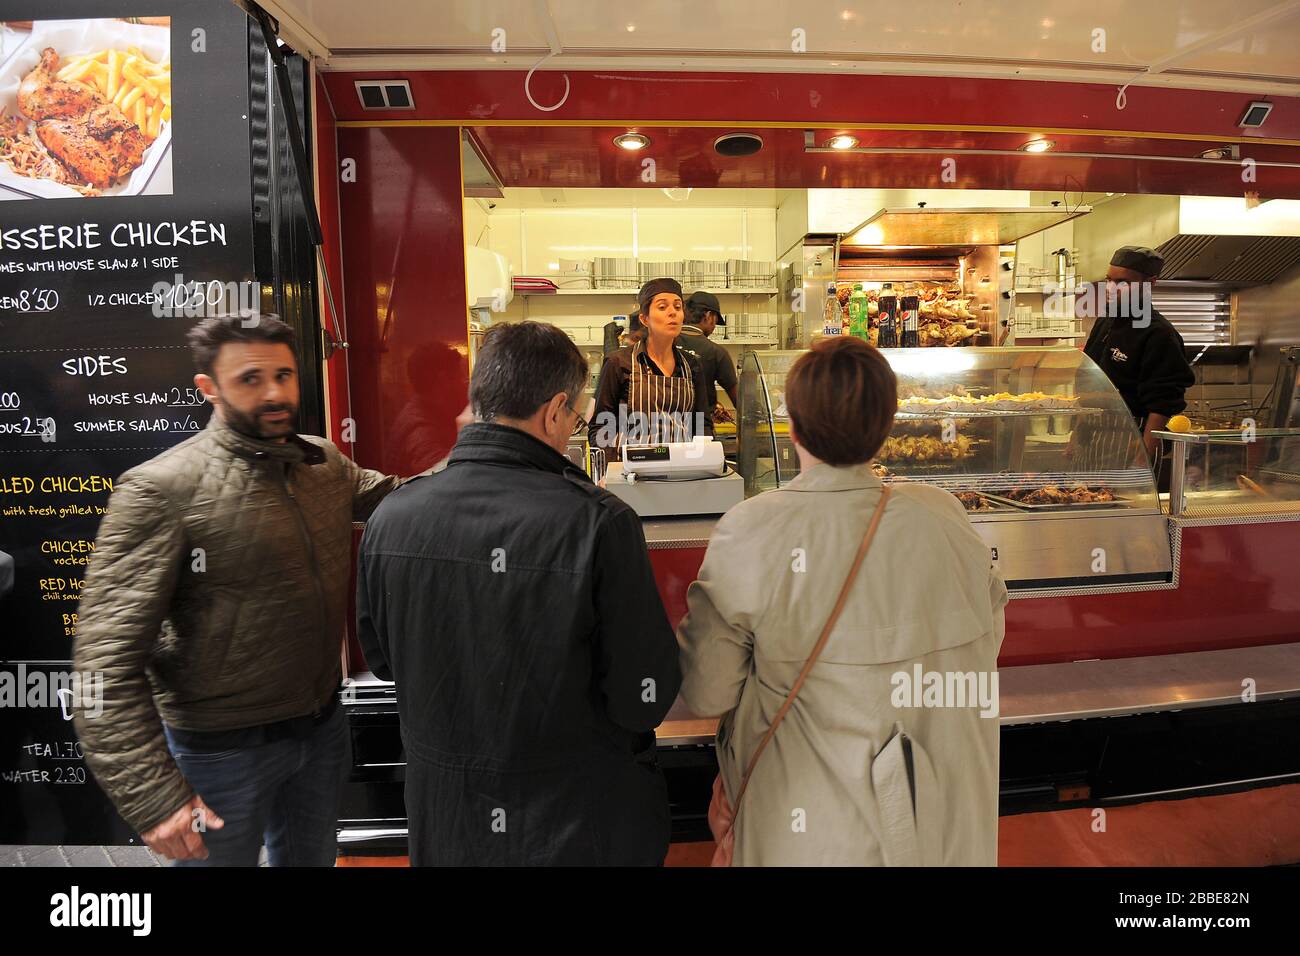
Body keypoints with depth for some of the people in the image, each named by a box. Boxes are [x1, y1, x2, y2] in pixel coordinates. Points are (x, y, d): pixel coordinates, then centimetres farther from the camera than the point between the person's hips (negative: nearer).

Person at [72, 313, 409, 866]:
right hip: (224, 746, -5)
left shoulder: (326, 462, -2)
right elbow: (107, 658, -20)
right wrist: (152, 797, -23)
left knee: (311, 857, 26)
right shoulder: (162, 489, -20)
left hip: (324, 724, 5)